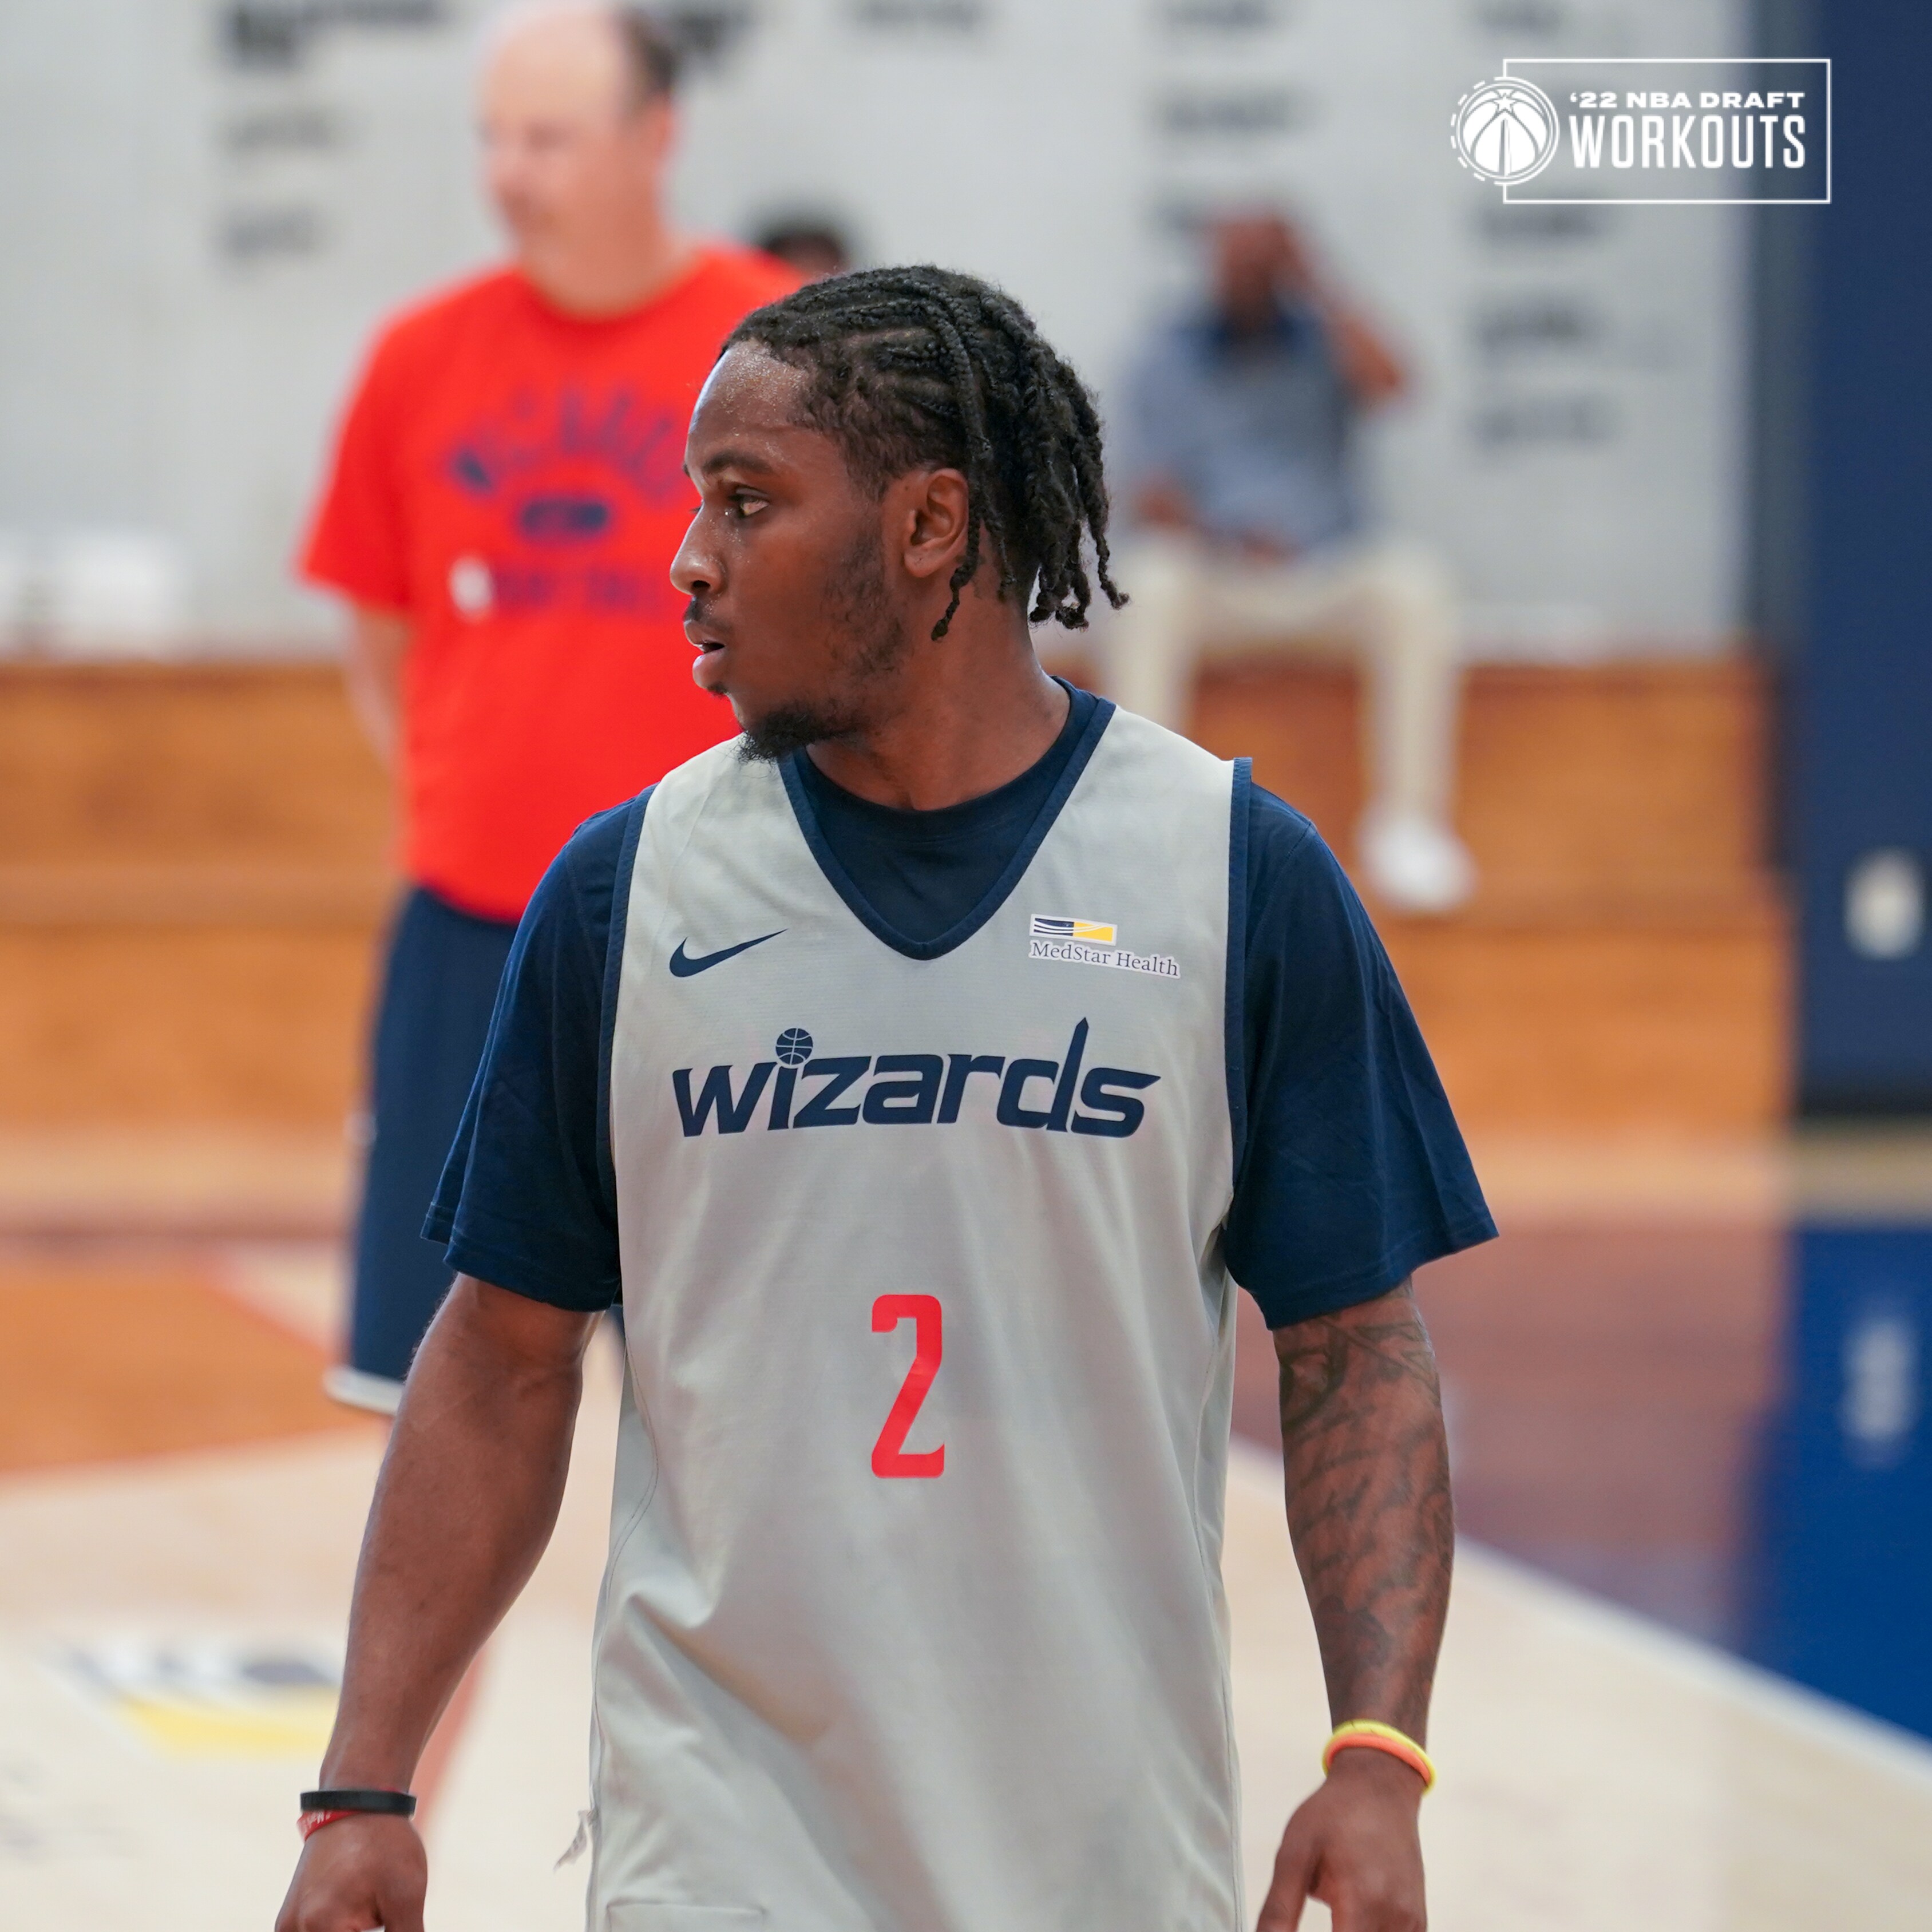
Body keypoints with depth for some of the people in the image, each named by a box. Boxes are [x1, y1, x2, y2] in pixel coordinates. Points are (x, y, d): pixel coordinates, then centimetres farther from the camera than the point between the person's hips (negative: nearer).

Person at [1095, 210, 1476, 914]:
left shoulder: (1319, 345, 9)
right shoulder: (1169, 362, 9)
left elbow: (1383, 382, -13)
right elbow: (1148, 494, 0)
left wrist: (1312, 285, -11)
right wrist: (1221, 537, -19)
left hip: (1325, 582, 0)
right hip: (1215, 578, 0)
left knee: (1411, 584, -30)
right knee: (1151, 588, -33)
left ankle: (1408, 822, -31)